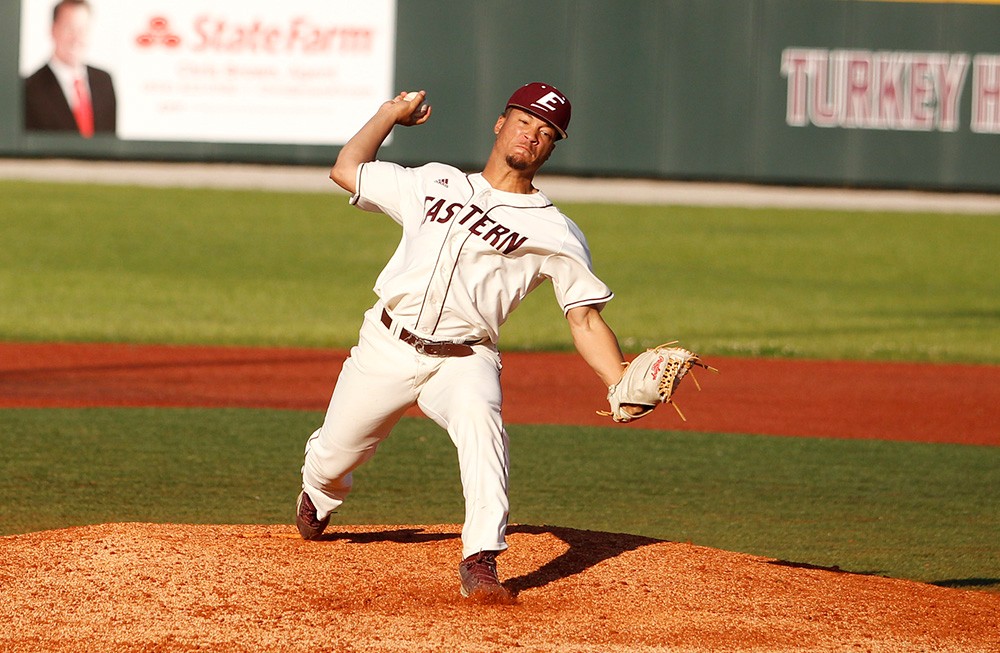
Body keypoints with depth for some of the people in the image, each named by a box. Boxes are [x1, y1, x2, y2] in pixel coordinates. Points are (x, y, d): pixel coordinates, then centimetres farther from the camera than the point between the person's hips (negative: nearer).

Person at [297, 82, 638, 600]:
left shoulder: (557, 233, 4)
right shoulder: (435, 183, 14)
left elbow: (586, 320, -2)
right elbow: (346, 170, 20)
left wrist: (624, 388, -16)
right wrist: (391, 113, 20)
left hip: (463, 361, -3)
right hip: (387, 347, 3)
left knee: (479, 420, -35)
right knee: (331, 458, 10)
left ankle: (481, 562, -40)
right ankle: (317, 498, 49)